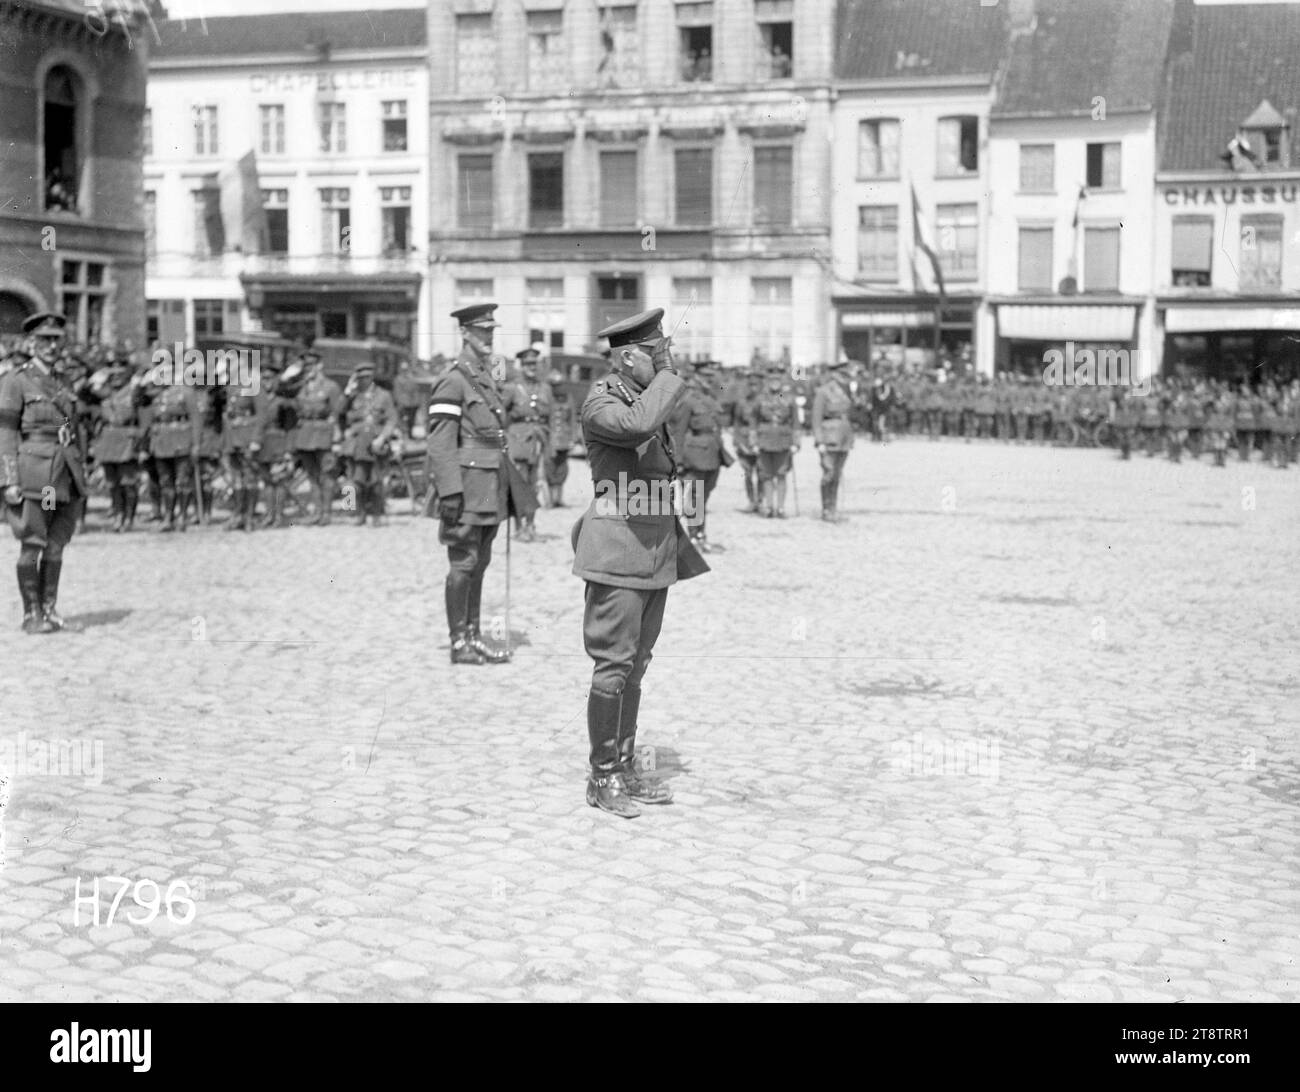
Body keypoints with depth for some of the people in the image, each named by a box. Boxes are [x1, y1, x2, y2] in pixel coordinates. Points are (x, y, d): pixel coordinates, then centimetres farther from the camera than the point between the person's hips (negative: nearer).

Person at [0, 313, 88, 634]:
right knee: (32, 545, -2)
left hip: (66, 474, 5)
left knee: (56, 546, 8)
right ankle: (31, 615, 4)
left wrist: (81, 477, 16)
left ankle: (50, 609, 15)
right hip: (34, 473, -5)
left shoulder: (64, 384, 16)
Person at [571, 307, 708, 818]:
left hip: (656, 552, 9)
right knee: (614, 664, -5)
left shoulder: (646, 397, 15)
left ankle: (625, 768, 20)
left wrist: (677, 544, 25)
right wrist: (668, 376, -20)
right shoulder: (601, 402, -12)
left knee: (635, 664, 13)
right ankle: (602, 778, 3)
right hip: (619, 550, -9)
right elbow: (638, 426, -36)